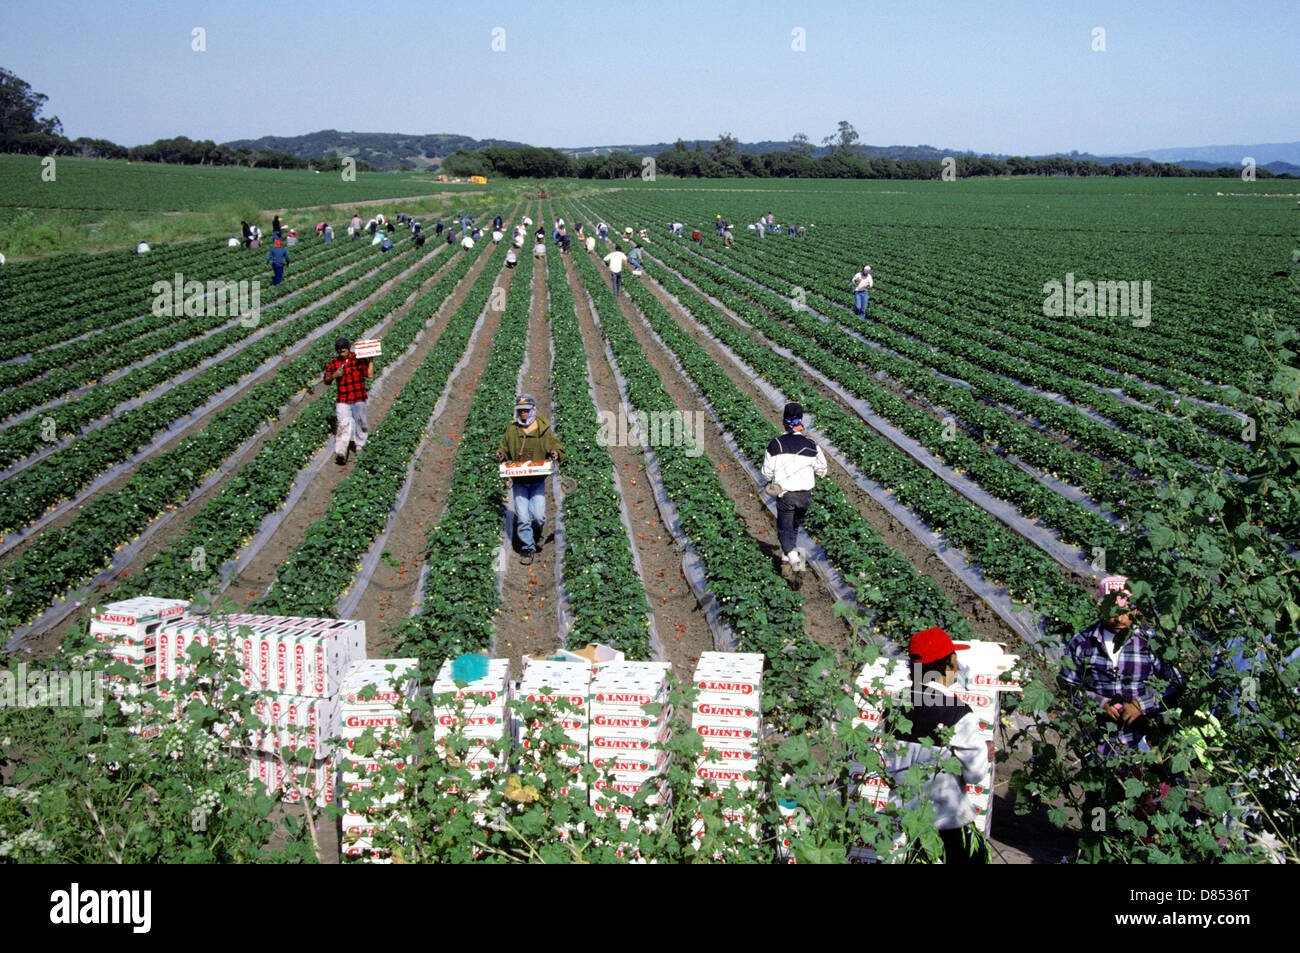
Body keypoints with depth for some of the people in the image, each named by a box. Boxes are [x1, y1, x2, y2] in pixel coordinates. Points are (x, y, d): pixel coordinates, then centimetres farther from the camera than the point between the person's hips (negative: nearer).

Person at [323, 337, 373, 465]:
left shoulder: (359, 359, 0)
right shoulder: (334, 362, 3)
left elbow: (370, 375, -6)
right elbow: (327, 381, 7)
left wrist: (370, 360, -9)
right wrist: (334, 375, -12)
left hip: (359, 398, 0)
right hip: (342, 399, 0)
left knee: (360, 421, 8)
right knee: (343, 423, -10)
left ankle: (360, 445, 31)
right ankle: (340, 453, -14)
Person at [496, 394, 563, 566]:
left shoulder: (544, 430, -1)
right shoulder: (511, 431, 3)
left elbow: (558, 447, 8)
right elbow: (505, 449, 16)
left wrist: (555, 453, -15)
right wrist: (501, 454, -7)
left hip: (538, 481, -1)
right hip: (519, 482, 1)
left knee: (538, 516, -7)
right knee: (523, 518, -4)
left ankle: (537, 536, 26)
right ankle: (527, 548, 10)